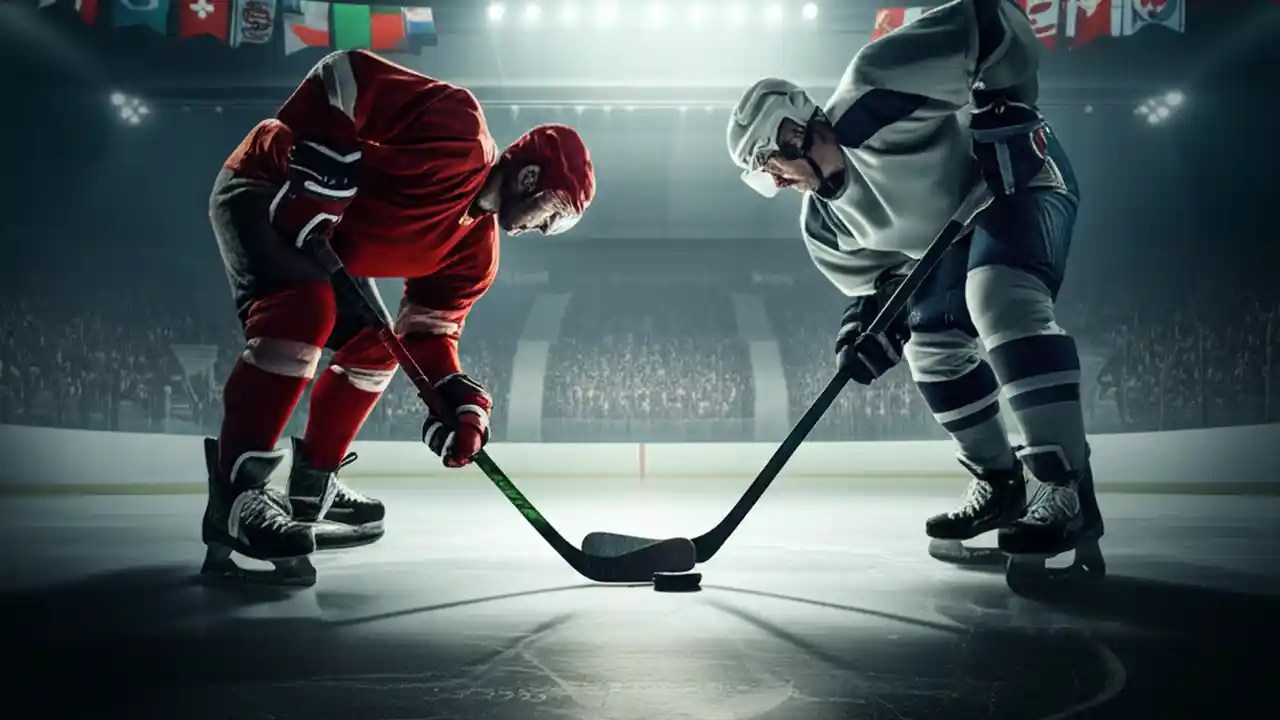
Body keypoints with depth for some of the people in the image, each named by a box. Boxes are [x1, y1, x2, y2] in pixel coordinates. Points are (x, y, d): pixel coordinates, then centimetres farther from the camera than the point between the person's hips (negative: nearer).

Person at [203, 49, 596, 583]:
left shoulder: (475, 246, 1)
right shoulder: (457, 126, -24)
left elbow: (428, 329, -1)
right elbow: (345, 77, -29)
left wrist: (458, 401, -16)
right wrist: (317, 179, -32)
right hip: (262, 189, -10)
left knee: (376, 345, 10)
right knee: (307, 309, -31)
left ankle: (312, 488, 21)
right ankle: (234, 489, -30)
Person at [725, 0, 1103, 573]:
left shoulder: (868, 91, -27)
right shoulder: (824, 223, -4)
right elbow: (880, 278, 7)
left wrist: (1003, 105, -30)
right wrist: (872, 326, -13)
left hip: (1022, 178, -9)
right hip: (953, 237, 9)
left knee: (998, 295, -33)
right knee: (932, 347, 6)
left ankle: (1068, 491, -33)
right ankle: (1000, 484, 22)